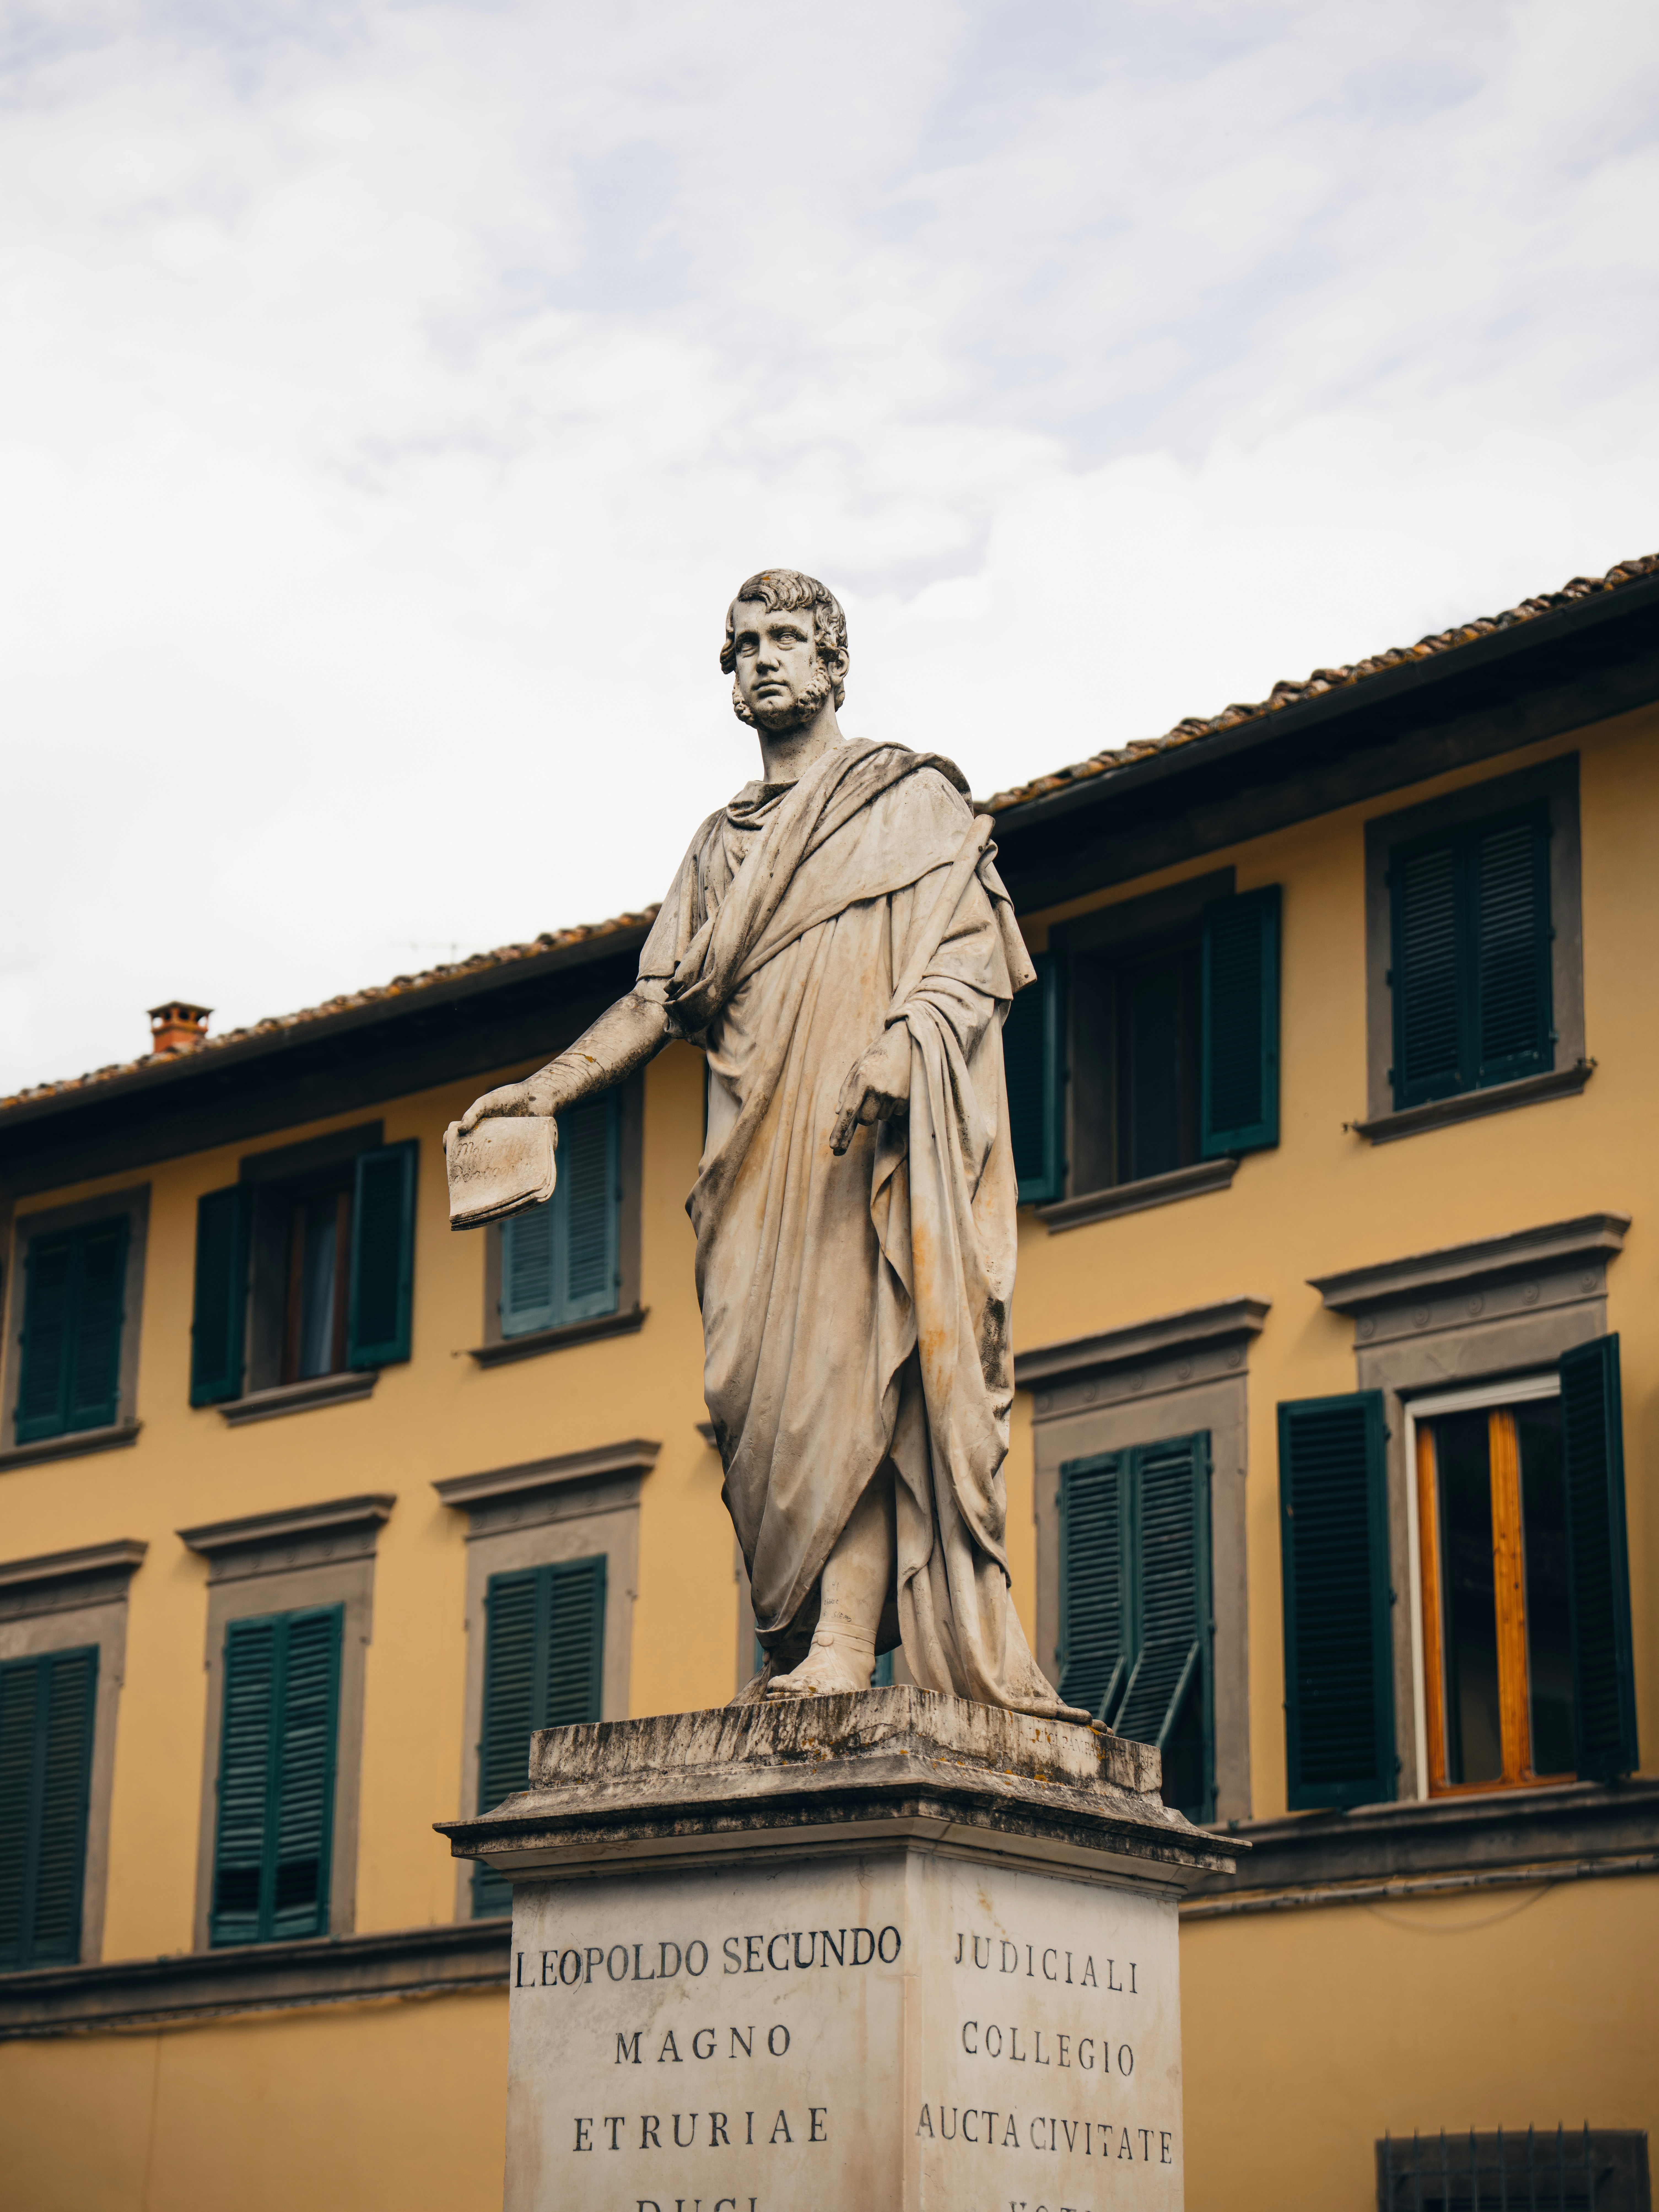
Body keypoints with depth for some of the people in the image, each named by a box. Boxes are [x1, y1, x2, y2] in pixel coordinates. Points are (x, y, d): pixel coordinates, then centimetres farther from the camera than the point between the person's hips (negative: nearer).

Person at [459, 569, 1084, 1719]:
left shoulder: (913, 799, 11)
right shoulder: (721, 846, 25)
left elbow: (968, 958, -1)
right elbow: (662, 999, 17)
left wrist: (894, 1053, -20)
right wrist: (548, 1086, 3)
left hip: (879, 1140, -5)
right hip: (761, 1143, 5)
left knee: (850, 1366, -17)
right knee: (765, 1389, -5)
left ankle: (842, 1647, -25)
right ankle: (803, 1648, -7)